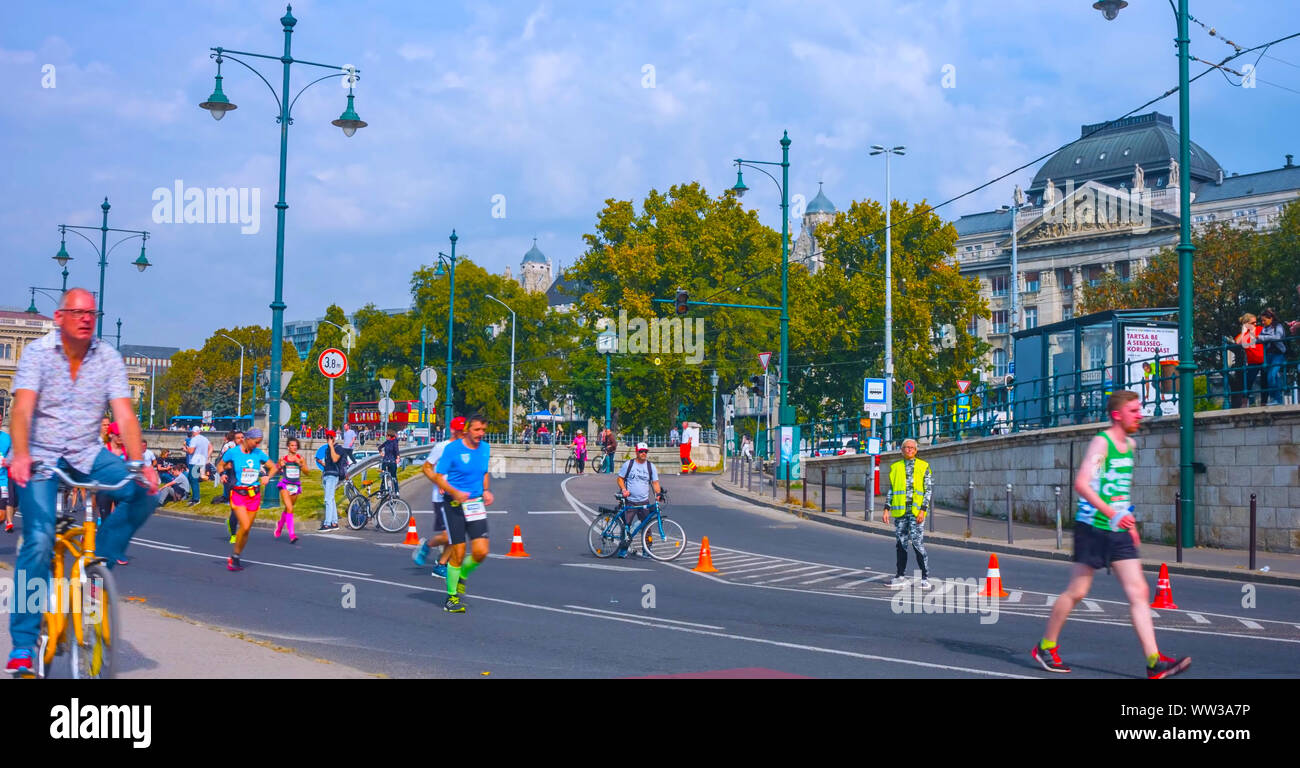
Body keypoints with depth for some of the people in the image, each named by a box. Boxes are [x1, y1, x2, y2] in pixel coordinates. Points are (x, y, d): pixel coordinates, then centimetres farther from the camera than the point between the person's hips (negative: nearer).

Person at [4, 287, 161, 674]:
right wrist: (20, 455, -41)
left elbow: (125, 413, -10)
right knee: (39, 540, -18)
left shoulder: (108, 357, -2)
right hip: (41, 457, -3)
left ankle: (101, 557, 1)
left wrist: (138, 463, -26)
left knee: (145, 493, -22)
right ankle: (23, 643, -10)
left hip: (88, 454, 3)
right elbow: (22, 408, -23)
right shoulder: (38, 352, -9)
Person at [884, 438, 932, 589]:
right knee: (900, 544, 7)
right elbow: (891, 490, 16)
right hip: (900, 510, 4)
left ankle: (925, 578, -7)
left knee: (917, 543, -11)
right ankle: (900, 576, 16)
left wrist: (923, 510, -10)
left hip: (916, 510, -4)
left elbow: (928, 490, 0)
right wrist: (887, 509, 7)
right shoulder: (895, 467, 12)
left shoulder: (923, 466, 4)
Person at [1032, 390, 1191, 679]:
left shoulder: (1131, 445, 12)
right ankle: (1045, 648, 19)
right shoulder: (1101, 442, -13)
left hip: (1119, 532, 7)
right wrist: (1112, 514, -34)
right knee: (1077, 591, 2)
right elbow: (1081, 484, -26)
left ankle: (1154, 662, -4)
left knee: (1139, 592, -2)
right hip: (1092, 528, -7)